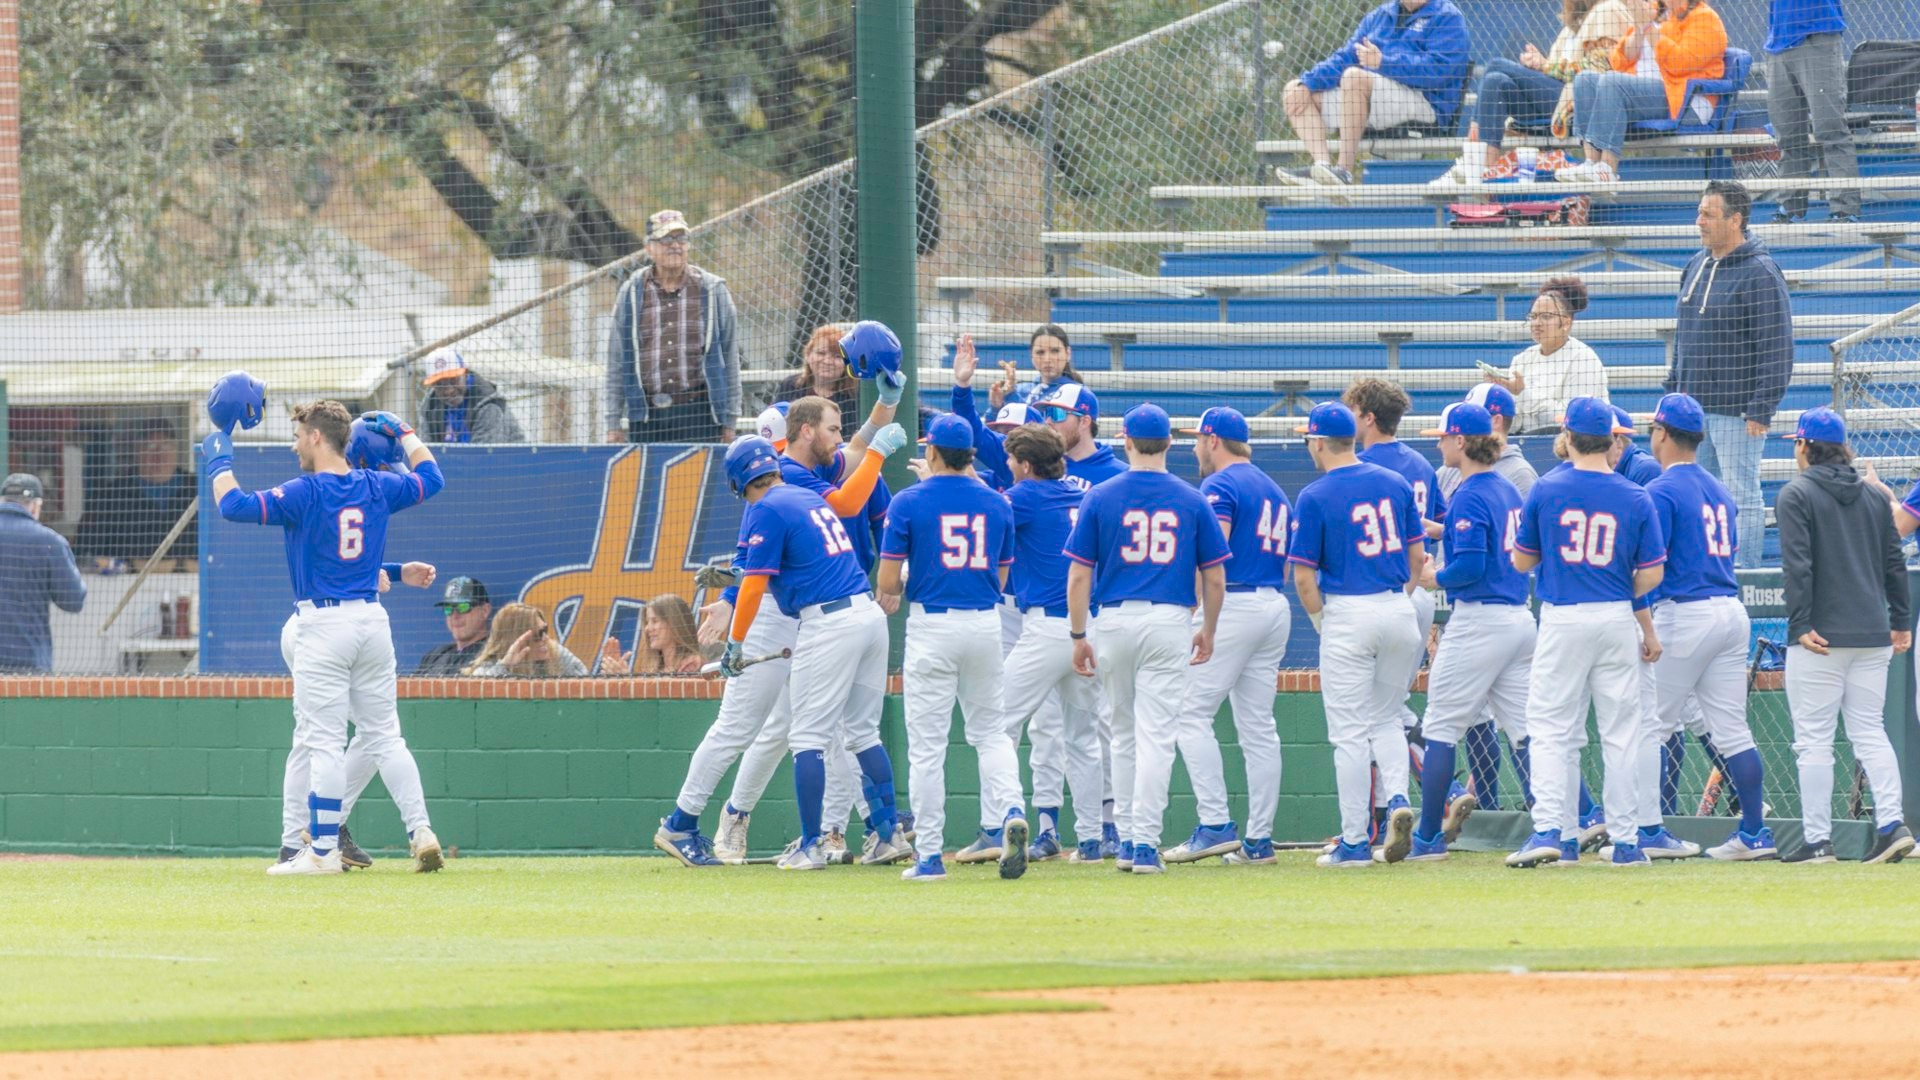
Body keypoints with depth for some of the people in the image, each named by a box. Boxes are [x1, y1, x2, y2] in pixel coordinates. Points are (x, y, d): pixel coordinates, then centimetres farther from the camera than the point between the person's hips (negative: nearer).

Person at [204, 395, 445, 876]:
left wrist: (218, 458, -1)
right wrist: (402, 432, 34)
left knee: (324, 742, -4)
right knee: (384, 734, 12)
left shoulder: (305, 493, -11)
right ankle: (420, 832, 4)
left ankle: (323, 850, -3)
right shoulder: (376, 489, 6)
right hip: (372, 620, 6)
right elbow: (431, 478, 24)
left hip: (323, 625, -6)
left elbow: (234, 505, -16)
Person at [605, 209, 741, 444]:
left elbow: (729, 355, 9)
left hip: (698, 414, -1)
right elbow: (617, 361, 11)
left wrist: (729, 421, 7)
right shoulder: (631, 294, 8)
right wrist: (614, 423, 8)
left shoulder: (712, 290, 6)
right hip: (646, 414, 1)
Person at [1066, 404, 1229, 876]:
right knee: (1156, 735, -3)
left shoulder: (1100, 498, 0)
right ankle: (1145, 843, -10)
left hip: (1116, 620, 1)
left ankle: (1126, 839, 18)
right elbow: (1215, 578, 5)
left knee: (1124, 734, 15)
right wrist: (1207, 632, 18)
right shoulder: (1191, 501, 2)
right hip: (1171, 623, -1)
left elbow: (1079, 575, -2)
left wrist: (1078, 636, 5)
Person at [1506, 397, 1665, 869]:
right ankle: (1624, 840, 9)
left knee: (1551, 728, 2)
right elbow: (1652, 574, -1)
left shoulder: (1546, 490, -4)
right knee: (1620, 733, 7)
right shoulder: (1635, 498, -2)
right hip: (1617, 619, 1)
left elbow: (1521, 561, 4)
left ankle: (1551, 830, -12)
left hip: (1561, 620, -1)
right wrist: (1648, 627, 14)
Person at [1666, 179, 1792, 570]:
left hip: (1736, 410, -8)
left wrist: (1761, 410, -18)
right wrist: (1673, 392, 16)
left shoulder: (1760, 274, -12)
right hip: (1693, 407, 8)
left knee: (1743, 497, -2)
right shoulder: (1696, 267, 12)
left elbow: (1777, 347, -14)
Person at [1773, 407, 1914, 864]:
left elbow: (1798, 566, -14)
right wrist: (1901, 621, 17)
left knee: (1814, 740, -2)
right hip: (1872, 635, 6)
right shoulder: (1872, 497, 12)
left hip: (1820, 638, -6)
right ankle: (1891, 823, -5)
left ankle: (1818, 840, -4)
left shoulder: (1796, 495, -5)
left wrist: (1801, 625, -15)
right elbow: (1894, 562, 12)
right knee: (1870, 732, 9)